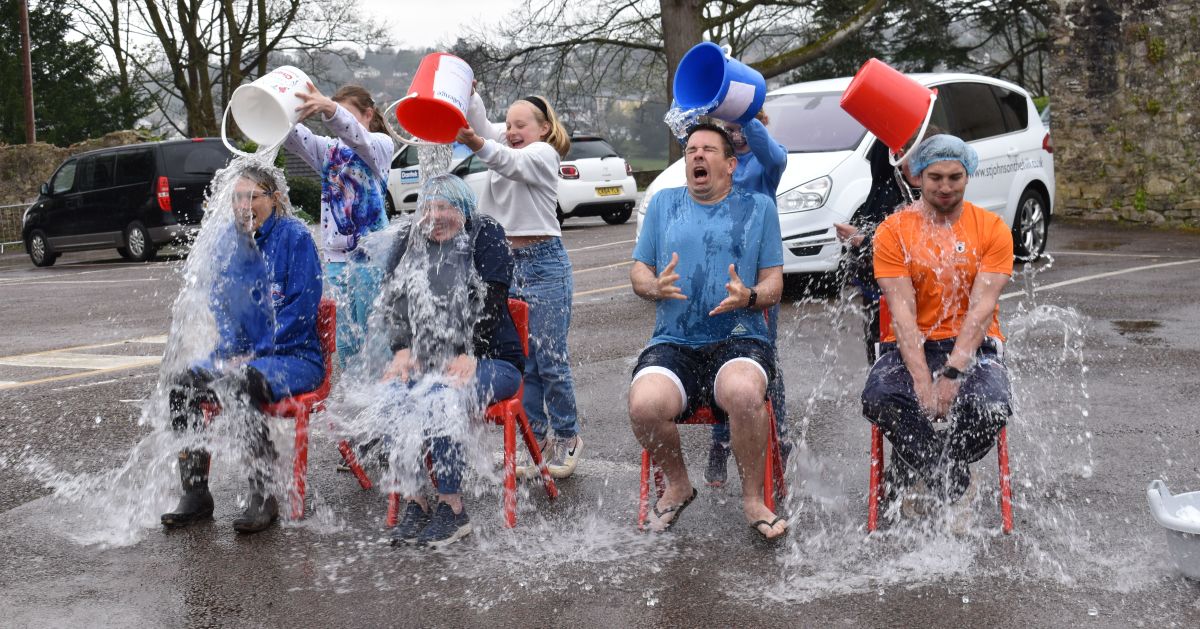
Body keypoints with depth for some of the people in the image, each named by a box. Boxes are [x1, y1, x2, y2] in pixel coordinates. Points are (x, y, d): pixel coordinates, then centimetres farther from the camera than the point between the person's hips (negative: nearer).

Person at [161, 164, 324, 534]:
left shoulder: (296, 238, -10)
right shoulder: (229, 240, 9)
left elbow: (302, 307, -15)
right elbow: (220, 303, 14)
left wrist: (255, 355, -17)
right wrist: (231, 352, -4)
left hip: (295, 355, -6)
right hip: (241, 354, 6)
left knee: (239, 383, -35)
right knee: (181, 382, -18)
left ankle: (263, 499, -27)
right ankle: (195, 496, -12)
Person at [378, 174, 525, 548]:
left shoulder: (487, 237, 0)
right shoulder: (410, 243, 15)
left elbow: (491, 303, -10)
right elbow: (394, 303, 8)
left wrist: (469, 356, -21)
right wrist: (403, 350, -9)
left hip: (489, 359, -4)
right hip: (427, 362, 4)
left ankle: (452, 508, -23)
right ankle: (414, 503, -19)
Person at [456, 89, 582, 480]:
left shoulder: (543, 154, -7)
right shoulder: (504, 144, 15)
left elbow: (509, 162, -28)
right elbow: (479, 122, 1)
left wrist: (474, 142, -47)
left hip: (544, 264, -7)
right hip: (506, 263, 7)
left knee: (550, 359, -2)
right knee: (522, 362, 8)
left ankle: (566, 437, 13)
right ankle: (535, 439, 16)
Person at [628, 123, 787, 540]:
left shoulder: (758, 207, 12)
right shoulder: (663, 204, 17)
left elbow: (773, 283, 8)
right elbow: (638, 272, 15)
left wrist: (748, 297, -15)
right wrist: (655, 286, -9)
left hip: (740, 339, -2)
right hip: (673, 343, 2)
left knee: (743, 393, -37)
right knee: (644, 406, -30)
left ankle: (753, 499, -13)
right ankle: (678, 485, 1)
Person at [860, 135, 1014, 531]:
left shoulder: (992, 229, 1)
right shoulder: (894, 231, 0)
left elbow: (982, 308, -9)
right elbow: (902, 313, -10)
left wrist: (953, 372, -23)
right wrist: (923, 381, -23)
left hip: (974, 346, 0)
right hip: (910, 346, 0)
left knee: (993, 406, -32)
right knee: (878, 398, -32)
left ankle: (920, 476, -1)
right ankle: (956, 485, -8)